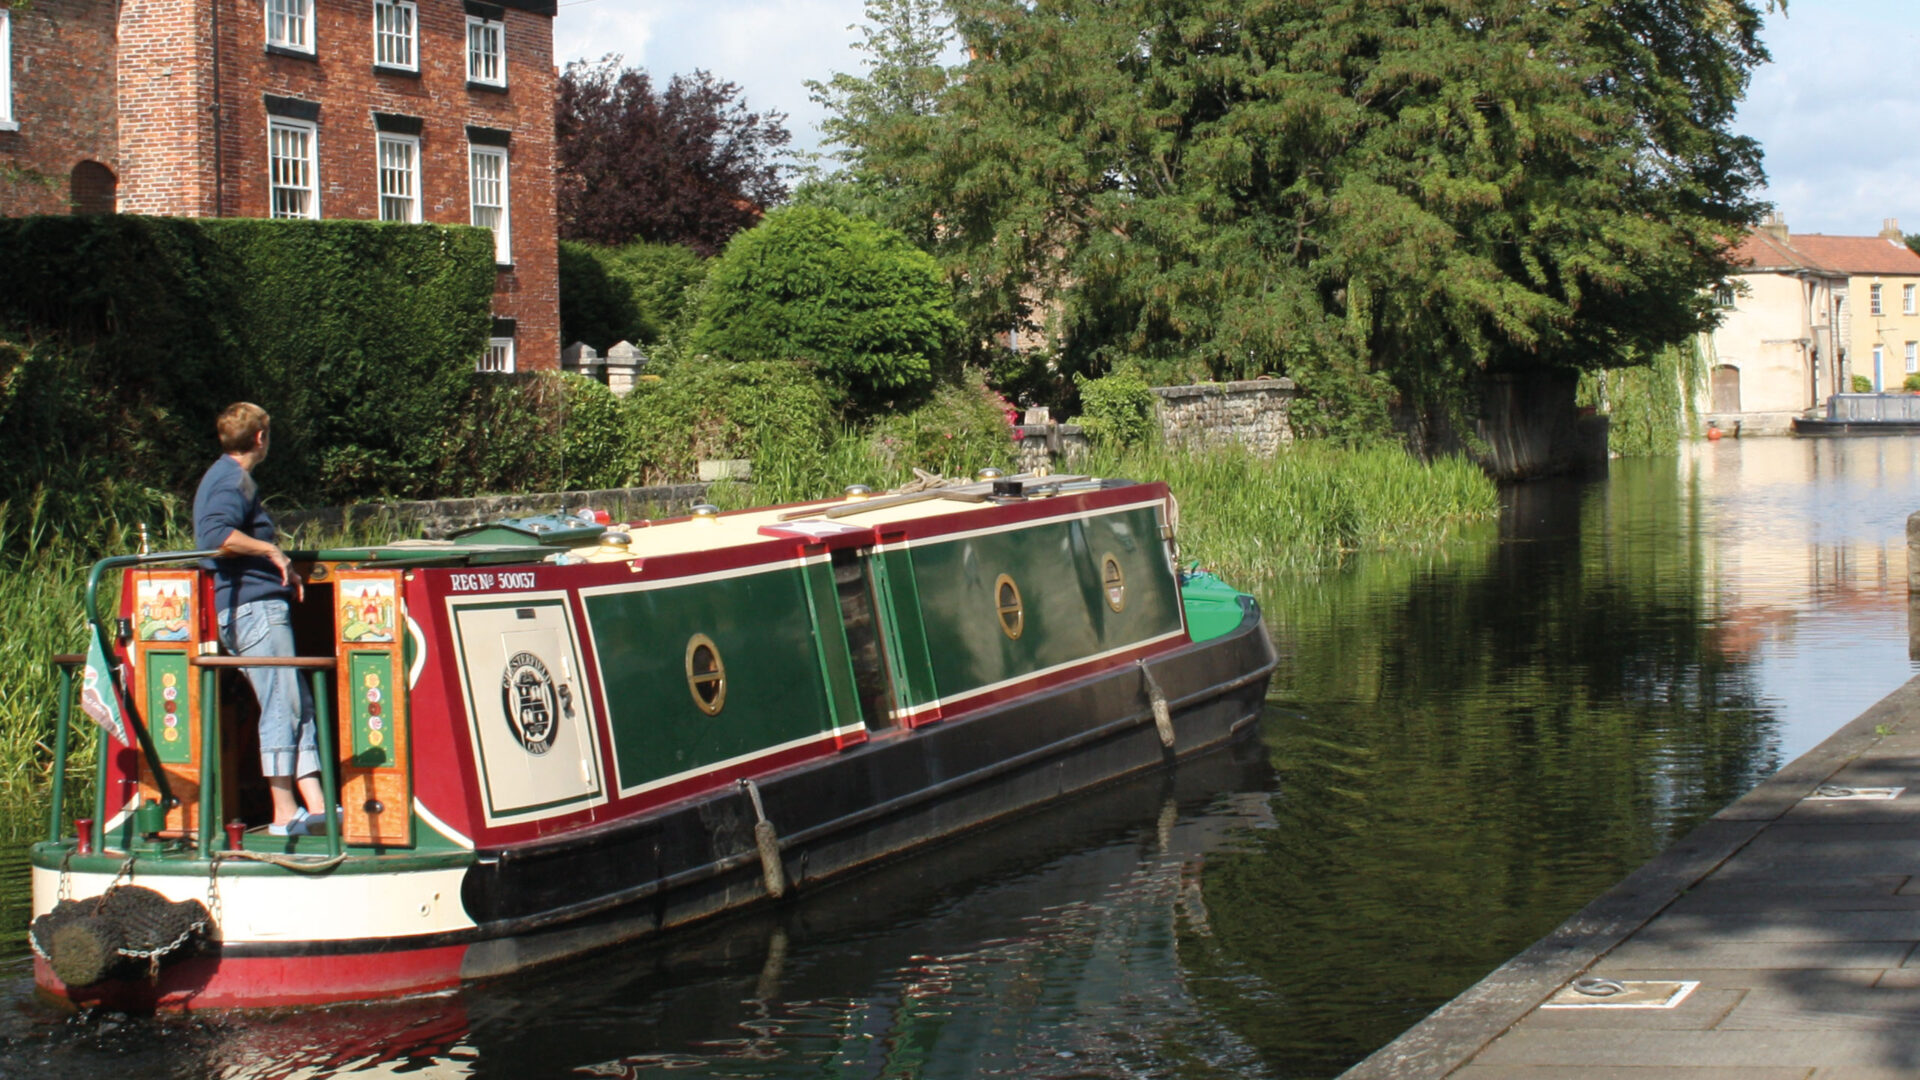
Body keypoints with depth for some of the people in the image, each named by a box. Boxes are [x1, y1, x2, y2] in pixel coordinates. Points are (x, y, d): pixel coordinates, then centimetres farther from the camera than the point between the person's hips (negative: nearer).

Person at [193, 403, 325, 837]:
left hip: (245, 609, 10)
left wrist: (281, 568, 21)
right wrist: (271, 550, -16)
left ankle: (315, 805, 4)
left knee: (299, 706, 7)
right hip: (255, 607, -10)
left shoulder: (221, 476, 23)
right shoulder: (235, 480, -9)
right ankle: (285, 813, -7)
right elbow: (218, 535, -25)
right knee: (281, 708, -9)